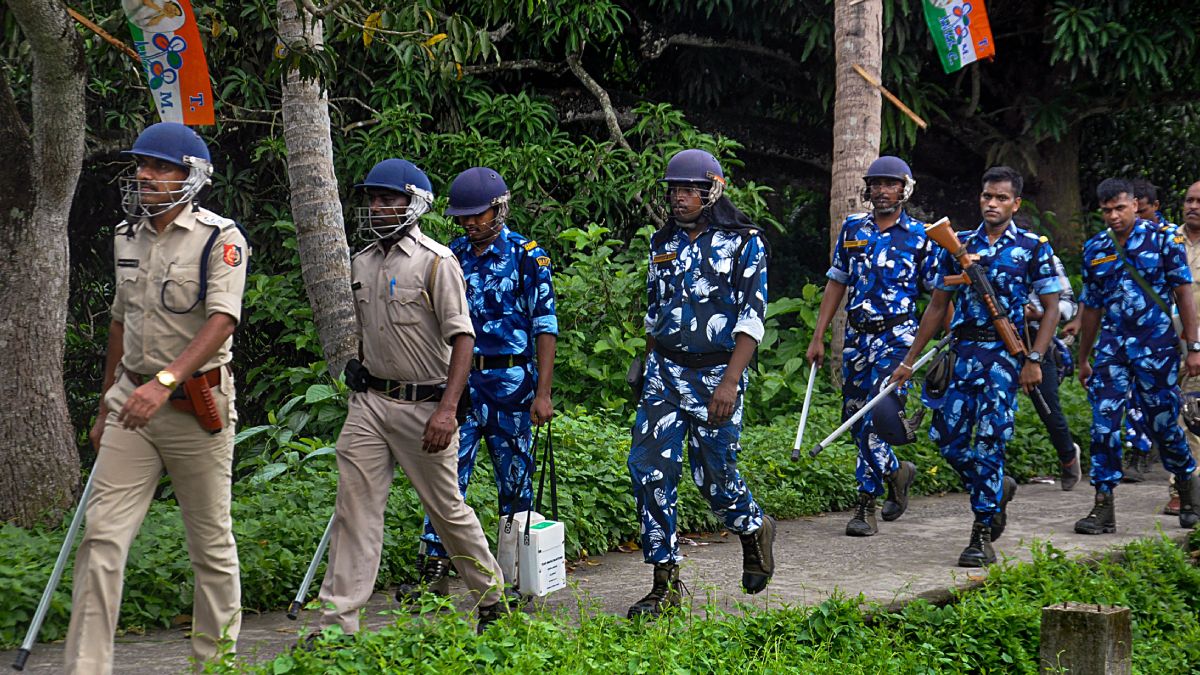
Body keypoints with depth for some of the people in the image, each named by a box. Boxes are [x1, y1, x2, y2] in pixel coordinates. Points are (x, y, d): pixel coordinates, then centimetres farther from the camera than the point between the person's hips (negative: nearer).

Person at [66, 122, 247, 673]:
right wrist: (106, 406, 23)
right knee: (101, 538, -5)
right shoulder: (127, 235, 11)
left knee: (212, 542, 6)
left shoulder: (220, 238, -9)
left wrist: (164, 382, -35)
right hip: (133, 400, 5)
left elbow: (222, 321, -22)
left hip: (196, 406, -5)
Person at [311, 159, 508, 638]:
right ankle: (338, 624, -3)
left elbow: (462, 337, -14)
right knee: (355, 505, -3)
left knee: (446, 507, 5)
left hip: (424, 402, -5)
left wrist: (447, 409, -23)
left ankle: (491, 598, 26)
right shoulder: (362, 264, 11)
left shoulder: (435, 262, -9)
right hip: (370, 401, 5)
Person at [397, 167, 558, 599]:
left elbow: (545, 327, -5)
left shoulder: (527, 256, -3)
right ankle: (435, 572, -8)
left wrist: (543, 393, -12)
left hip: (512, 380, -3)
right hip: (460, 380, 3)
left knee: (515, 479, 4)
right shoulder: (454, 256, 10)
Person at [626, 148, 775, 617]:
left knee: (713, 474, 0)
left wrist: (730, 382, -18)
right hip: (664, 370, 4)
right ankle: (665, 583, 0)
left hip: (716, 373, -4)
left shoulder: (743, 243, -6)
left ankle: (754, 530, 35)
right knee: (650, 468, -7)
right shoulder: (663, 242, 10)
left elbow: (752, 318, -11)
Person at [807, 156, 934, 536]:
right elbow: (837, 283, 13)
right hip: (857, 334, 5)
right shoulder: (853, 229, 10)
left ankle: (867, 503, -2)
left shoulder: (920, 237, 0)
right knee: (853, 416, 6)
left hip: (897, 336, -5)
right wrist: (818, 337, 9)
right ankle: (895, 471, 28)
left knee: (873, 419, -15)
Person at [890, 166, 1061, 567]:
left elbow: (1051, 308, 2)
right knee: (946, 436, 0)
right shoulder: (959, 245, 12)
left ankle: (983, 536, -3)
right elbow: (938, 306, 16)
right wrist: (909, 361, 13)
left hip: (1006, 352, -4)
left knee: (989, 440, -9)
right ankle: (997, 489, 27)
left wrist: (1034, 360, -9)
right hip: (964, 351, 4)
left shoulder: (1033, 247, 2)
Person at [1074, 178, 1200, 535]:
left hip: (1156, 344, -3)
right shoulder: (1095, 250, 9)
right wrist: (1083, 359, 20)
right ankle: (1104, 506, -3)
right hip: (1112, 345, 3)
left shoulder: (1162, 239, -2)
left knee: (1163, 422, 4)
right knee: (1103, 423, -6)